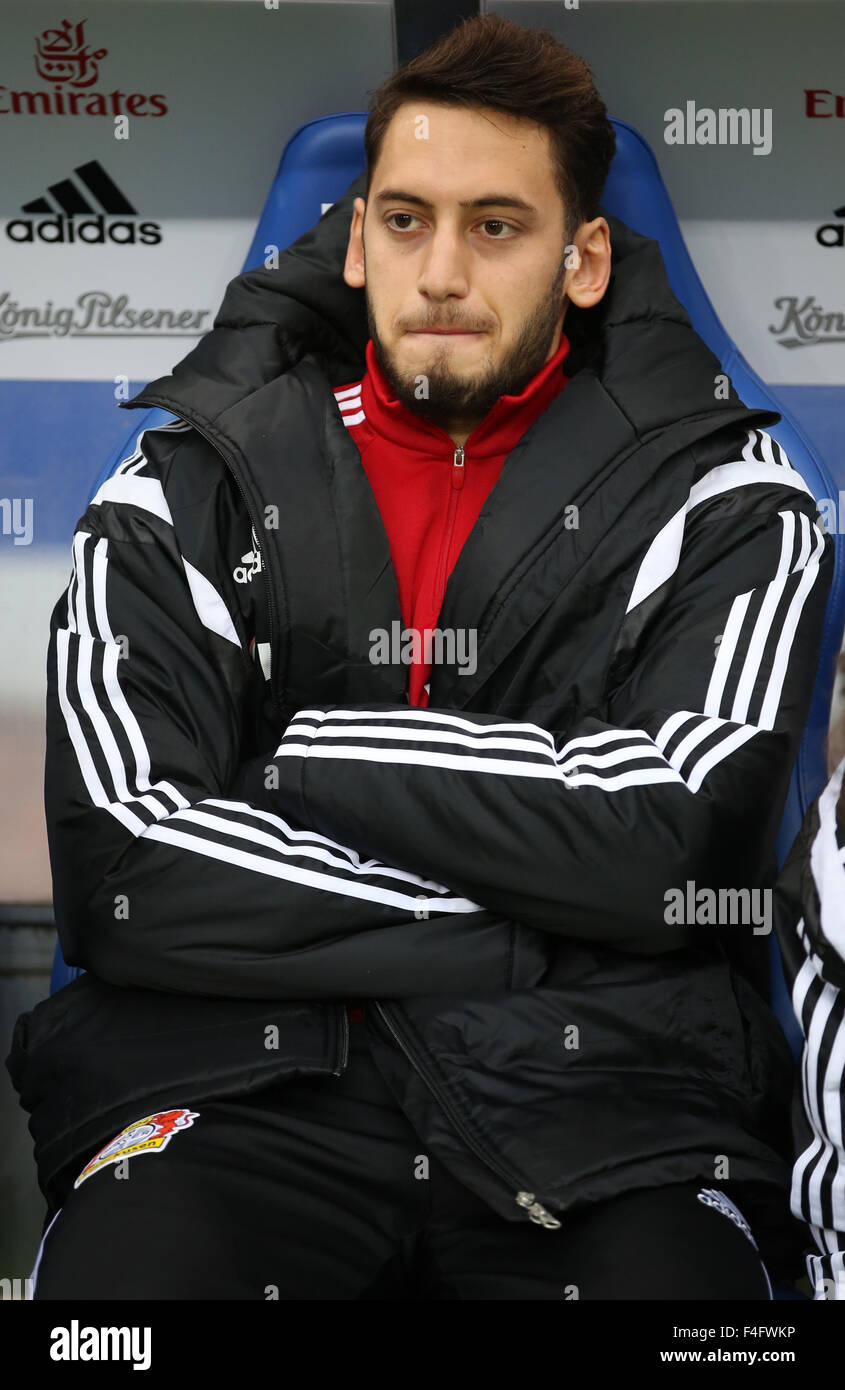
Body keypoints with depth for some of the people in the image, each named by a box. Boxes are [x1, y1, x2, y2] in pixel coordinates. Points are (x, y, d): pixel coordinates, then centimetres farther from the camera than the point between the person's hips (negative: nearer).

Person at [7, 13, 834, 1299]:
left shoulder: (723, 499, 8)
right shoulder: (188, 491, 10)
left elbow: (669, 840, -8)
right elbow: (119, 872, -4)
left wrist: (306, 754, -3)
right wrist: (528, 936, -7)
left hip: (596, 1088, 0)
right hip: (248, 1072, 1)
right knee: (119, 1274, -32)